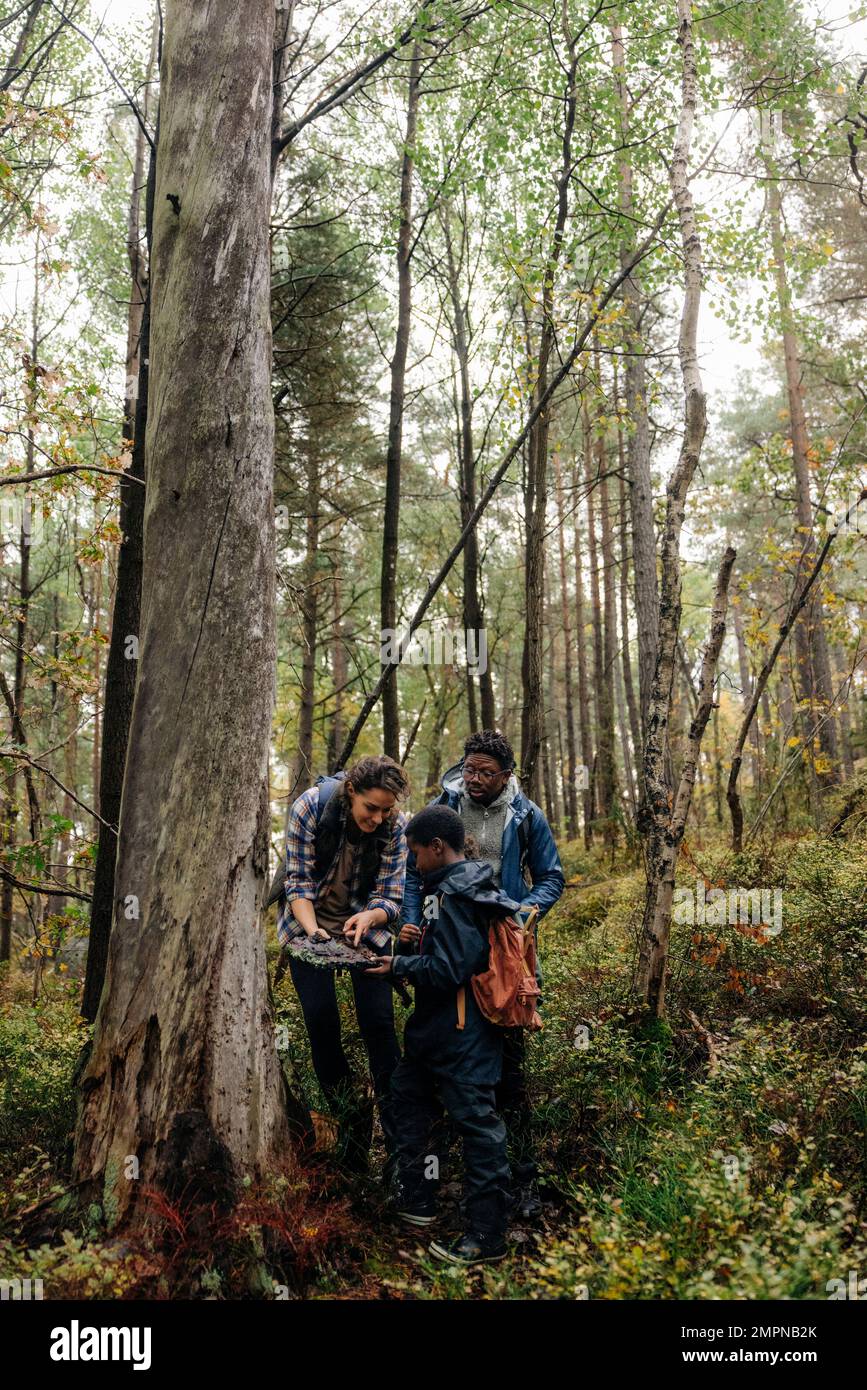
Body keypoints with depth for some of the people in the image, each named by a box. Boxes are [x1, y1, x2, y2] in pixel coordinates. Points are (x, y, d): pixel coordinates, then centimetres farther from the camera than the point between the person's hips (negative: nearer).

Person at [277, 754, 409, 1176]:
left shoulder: (396, 826, -18)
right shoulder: (311, 806, -22)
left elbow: (390, 898, -14)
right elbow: (298, 881, -18)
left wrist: (368, 917, -36)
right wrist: (313, 930, -32)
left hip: (366, 925, 0)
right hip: (309, 924, 0)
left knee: (378, 1022, -10)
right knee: (321, 1022, -7)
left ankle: (397, 1137, 1)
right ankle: (351, 1118, 15)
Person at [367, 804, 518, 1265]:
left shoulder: (453, 896, -21)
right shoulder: (465, 886, 10)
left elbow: (448, 969, -24)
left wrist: (399, 966, -13)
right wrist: (420, 938, 12)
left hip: (461, 1036, -11)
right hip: (439, 1029, 11)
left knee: (476, 1122, -1)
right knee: (406, 1092, 21)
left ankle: (486, 1237, 11)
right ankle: (415, 1200, 35)